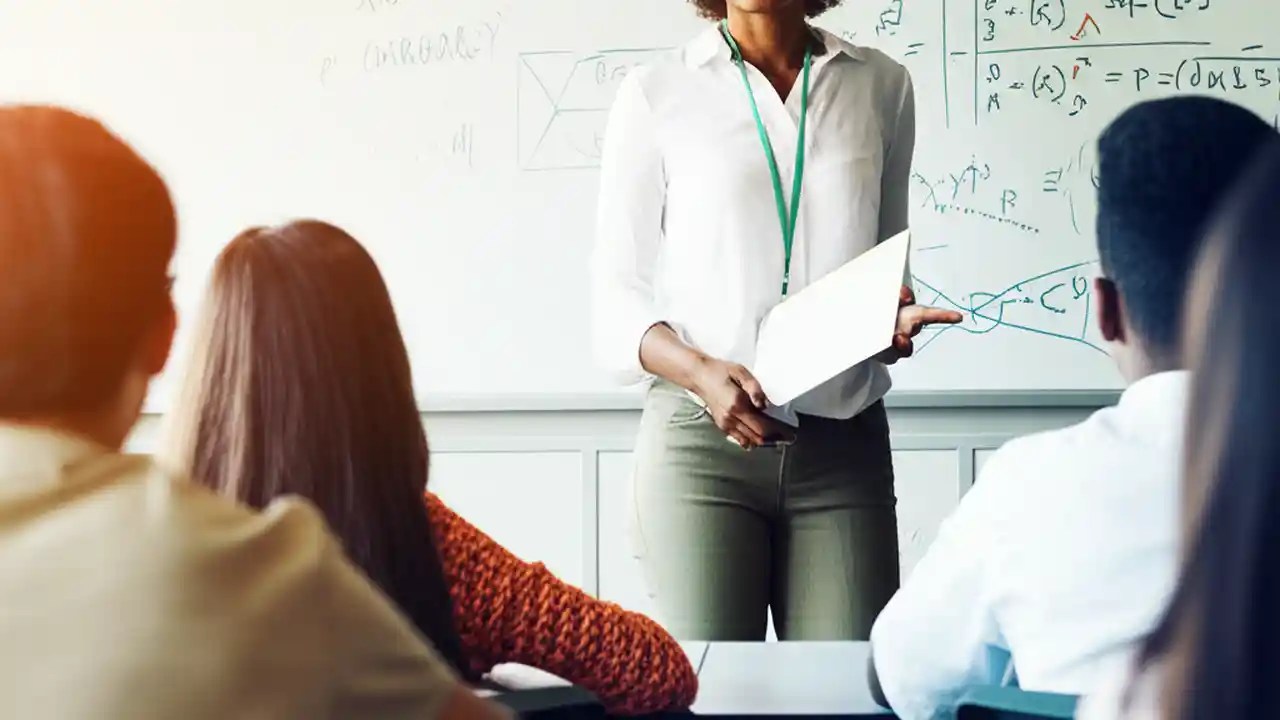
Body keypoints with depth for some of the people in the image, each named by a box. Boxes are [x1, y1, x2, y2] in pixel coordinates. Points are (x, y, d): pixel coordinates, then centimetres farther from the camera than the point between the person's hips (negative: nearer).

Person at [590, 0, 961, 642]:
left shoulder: (881, 86, 13)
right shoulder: (655, 95, 6)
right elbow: (616, 298, 5)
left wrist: (897, 316, -2)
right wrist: (698, 371, -14)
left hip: (844, 443, 2)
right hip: (700, 441, -1)